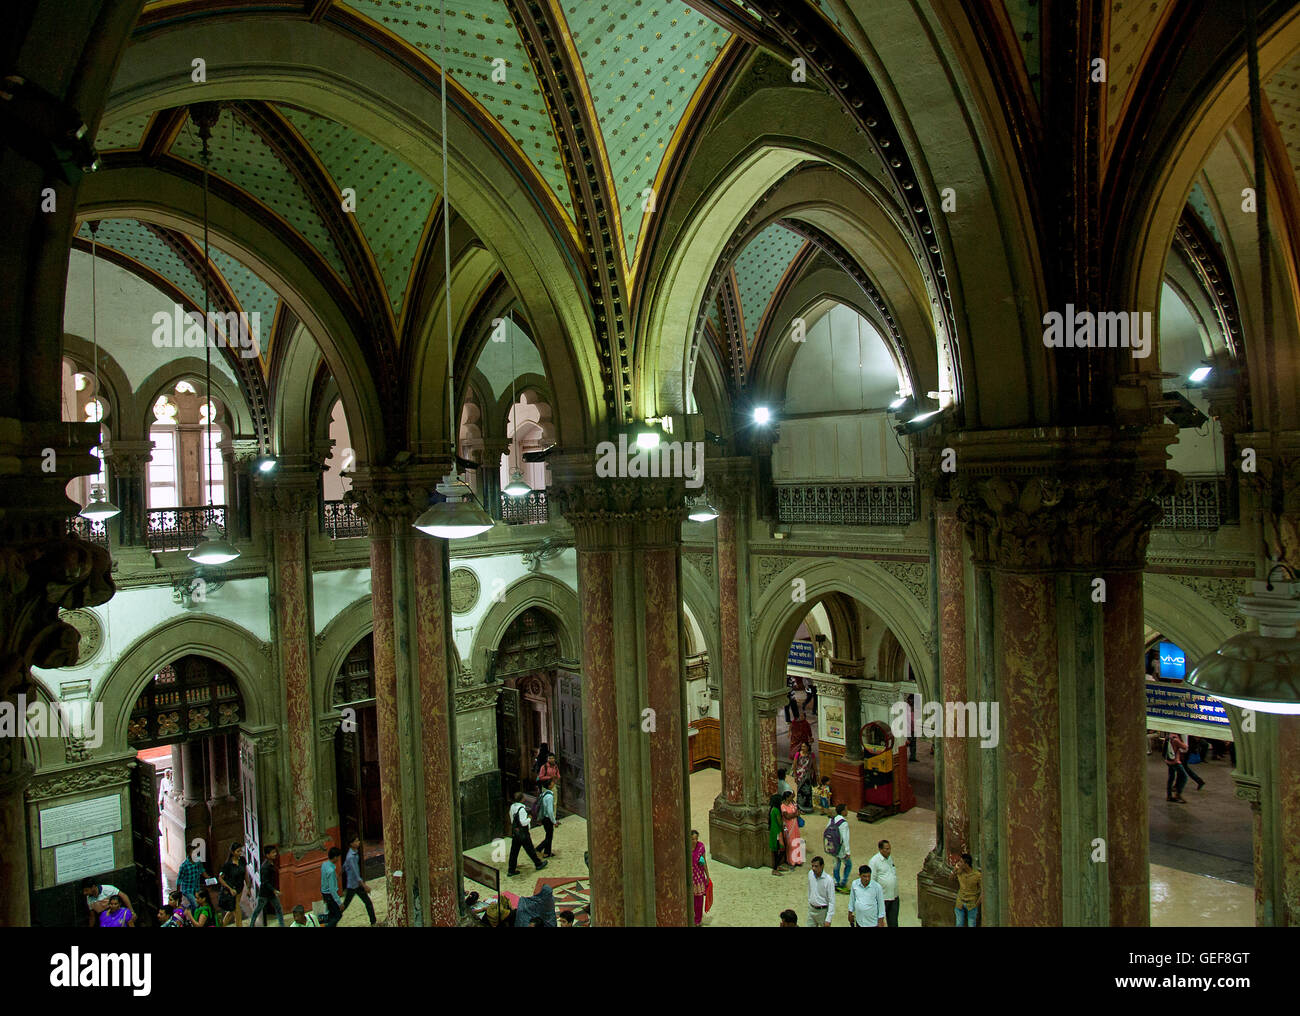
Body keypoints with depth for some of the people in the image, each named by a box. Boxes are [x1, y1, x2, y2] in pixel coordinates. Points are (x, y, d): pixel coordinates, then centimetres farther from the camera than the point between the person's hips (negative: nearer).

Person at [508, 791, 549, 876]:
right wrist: (529, 818, -7)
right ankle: (538, 864, 27)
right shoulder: (522, 809, -24)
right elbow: (523, 822, -25)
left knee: (514, 851, 12)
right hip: (523, 834, -7)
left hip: (514, 833, 7)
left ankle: (511, 870, 16)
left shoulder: (512, 807, 3)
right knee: (530, 850, 10)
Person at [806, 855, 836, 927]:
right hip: (811, 909, 5)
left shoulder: (828, 880, -23)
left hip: (823, 911, -5)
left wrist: (828, 919, -22)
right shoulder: (810, 874, -6)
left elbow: (832, 901, -20)